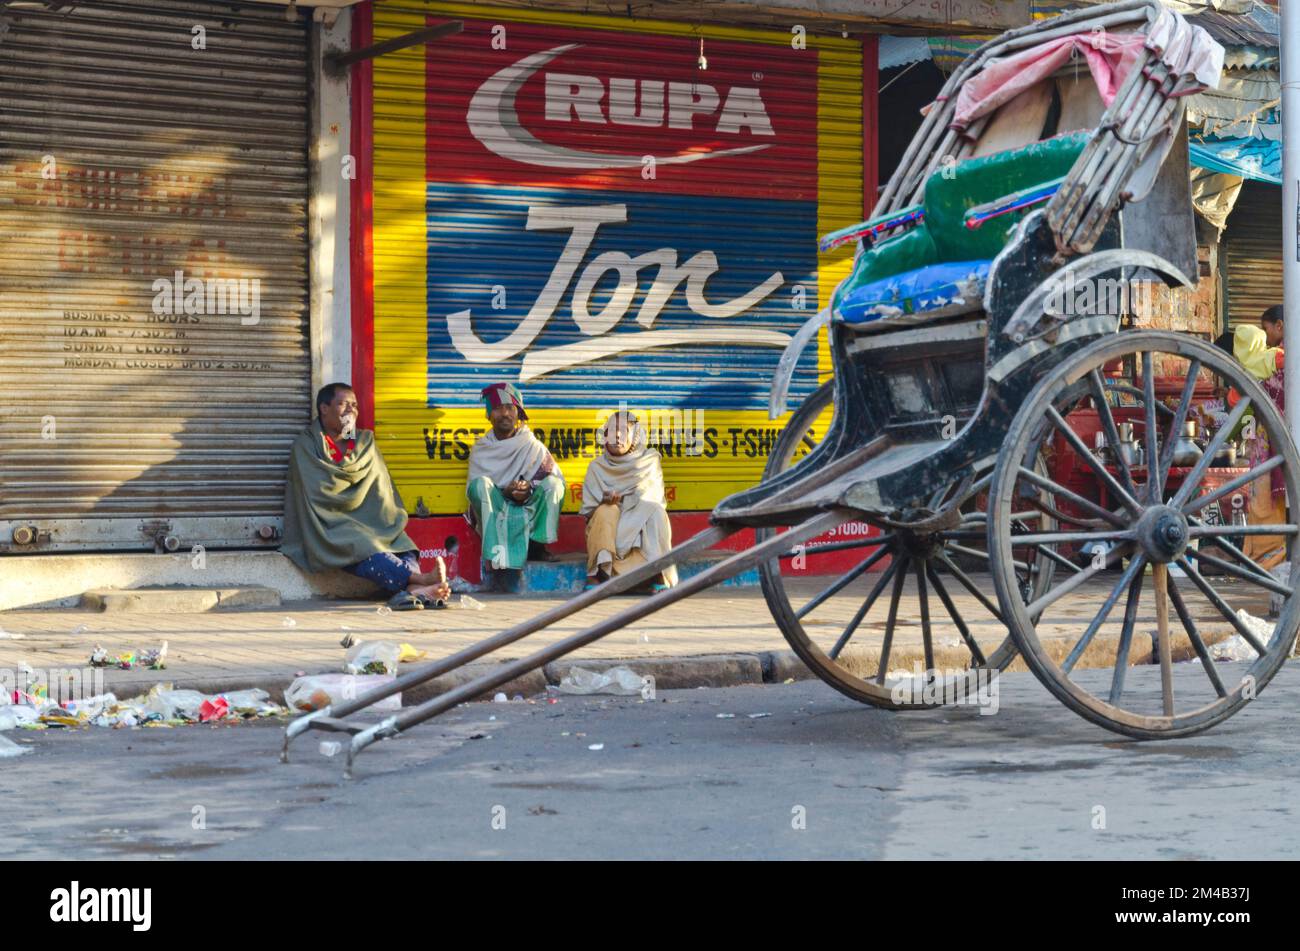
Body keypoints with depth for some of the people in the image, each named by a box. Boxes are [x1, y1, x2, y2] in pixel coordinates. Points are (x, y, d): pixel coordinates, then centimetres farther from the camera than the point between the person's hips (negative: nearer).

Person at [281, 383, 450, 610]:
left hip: (369, 523, 5)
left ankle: (415, 590, -57)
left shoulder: (365, 442, 22)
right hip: (330, 529, -5)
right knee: (361, 548, -36)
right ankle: (420, 578, -56)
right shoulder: (307, 445, 6)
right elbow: (318, 490, -8)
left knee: (402, 543, -27)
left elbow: (381, 491, 15)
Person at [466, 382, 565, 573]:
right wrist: (505, 492, -20)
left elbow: (558, 481, -2)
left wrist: (530, 488, -21)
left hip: (528, 511, 1)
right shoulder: (481, 449, 4)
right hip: (494, 514, -1)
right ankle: (496, 549, -33)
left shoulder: (534, 446, 5)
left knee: (552, 483, -22)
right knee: (480, 483, -28)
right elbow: (473, 490, -3)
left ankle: (536, 545, -17)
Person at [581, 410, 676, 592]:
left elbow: (652, 496, -4)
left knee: (656, 511, -27)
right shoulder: (597, 467, 6)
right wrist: (604, 501, -21)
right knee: (607, 510, -29)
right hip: (605, 528, 0)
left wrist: (621, 499, -17)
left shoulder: (649, 462, 4)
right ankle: (600, 572, -39)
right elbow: (587, 509, 0)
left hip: (641, 526, 0)